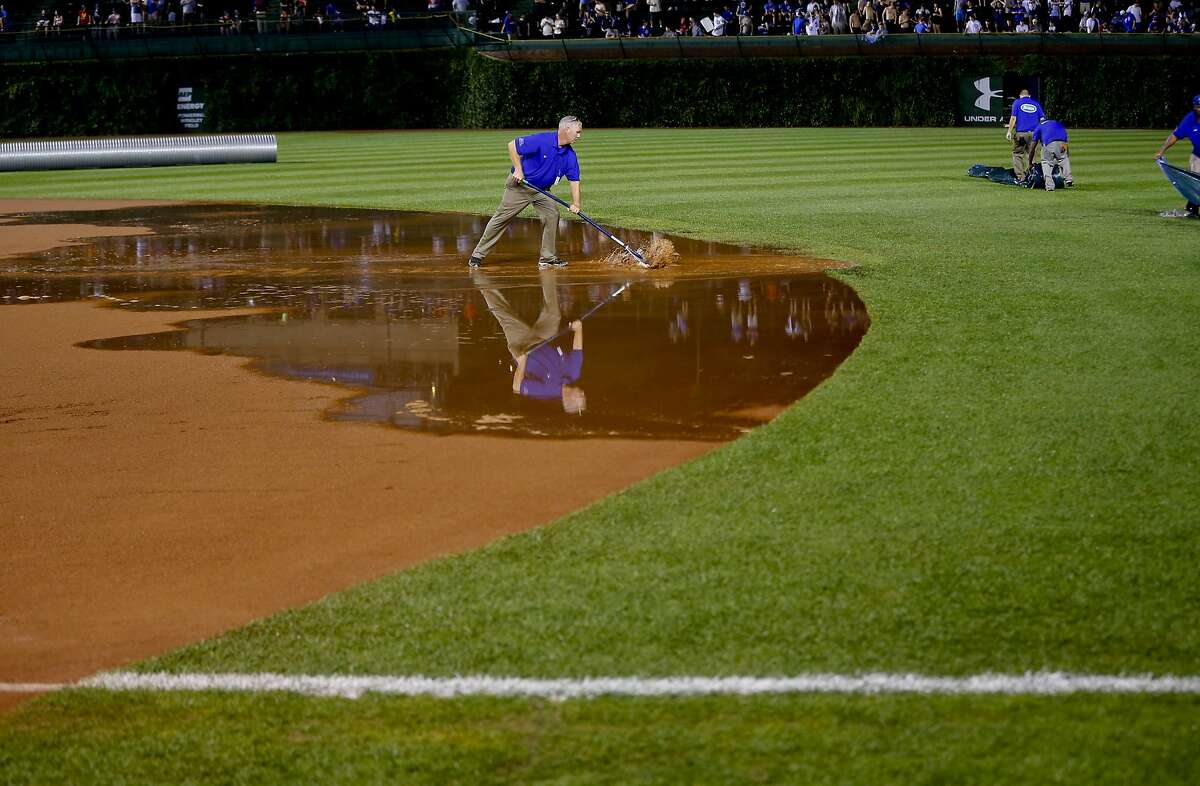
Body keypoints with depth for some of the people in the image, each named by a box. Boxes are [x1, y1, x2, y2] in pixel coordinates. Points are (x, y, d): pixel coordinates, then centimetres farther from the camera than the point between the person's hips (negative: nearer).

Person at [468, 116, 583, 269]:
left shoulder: (570, 155, -6)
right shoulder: (542, 140, -25)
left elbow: (574, 179, -2)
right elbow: (512, 146, -22)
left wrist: (575, 204, -14)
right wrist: (518, 170, -22)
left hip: (541, 190, 6)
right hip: (519, 184, -6)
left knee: (552, 215, -9)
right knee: (501, 218, -2)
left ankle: (547, 257, 4)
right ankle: (478, 254, 5)